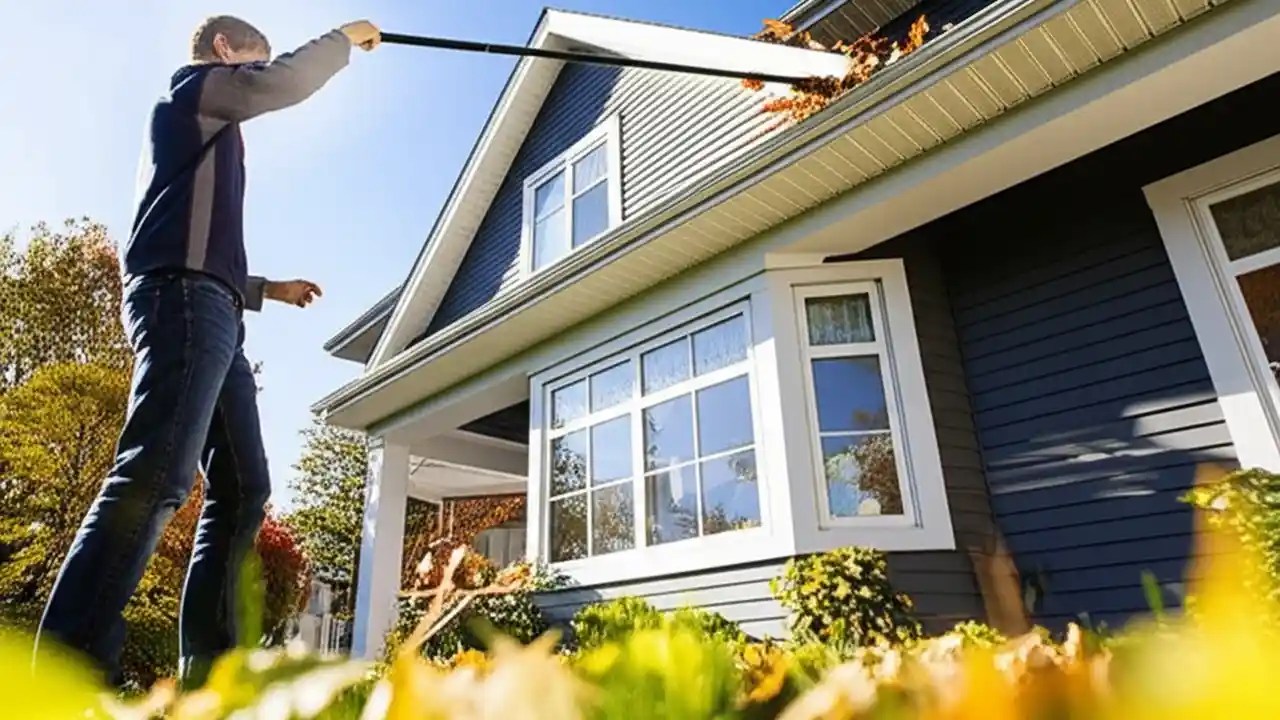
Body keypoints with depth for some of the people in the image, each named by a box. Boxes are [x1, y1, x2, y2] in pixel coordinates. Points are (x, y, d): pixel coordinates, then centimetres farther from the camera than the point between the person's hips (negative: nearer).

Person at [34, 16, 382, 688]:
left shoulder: (205, 138, 36)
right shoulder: (191, 85, 14)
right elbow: (284, 82, -6)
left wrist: (269, 289, 30)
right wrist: (345, 37, 10)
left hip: (210, 313, 9)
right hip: (183, 301, -9)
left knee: (242, 487, 0)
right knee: (155, 475, -23)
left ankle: (206, 664, 0)